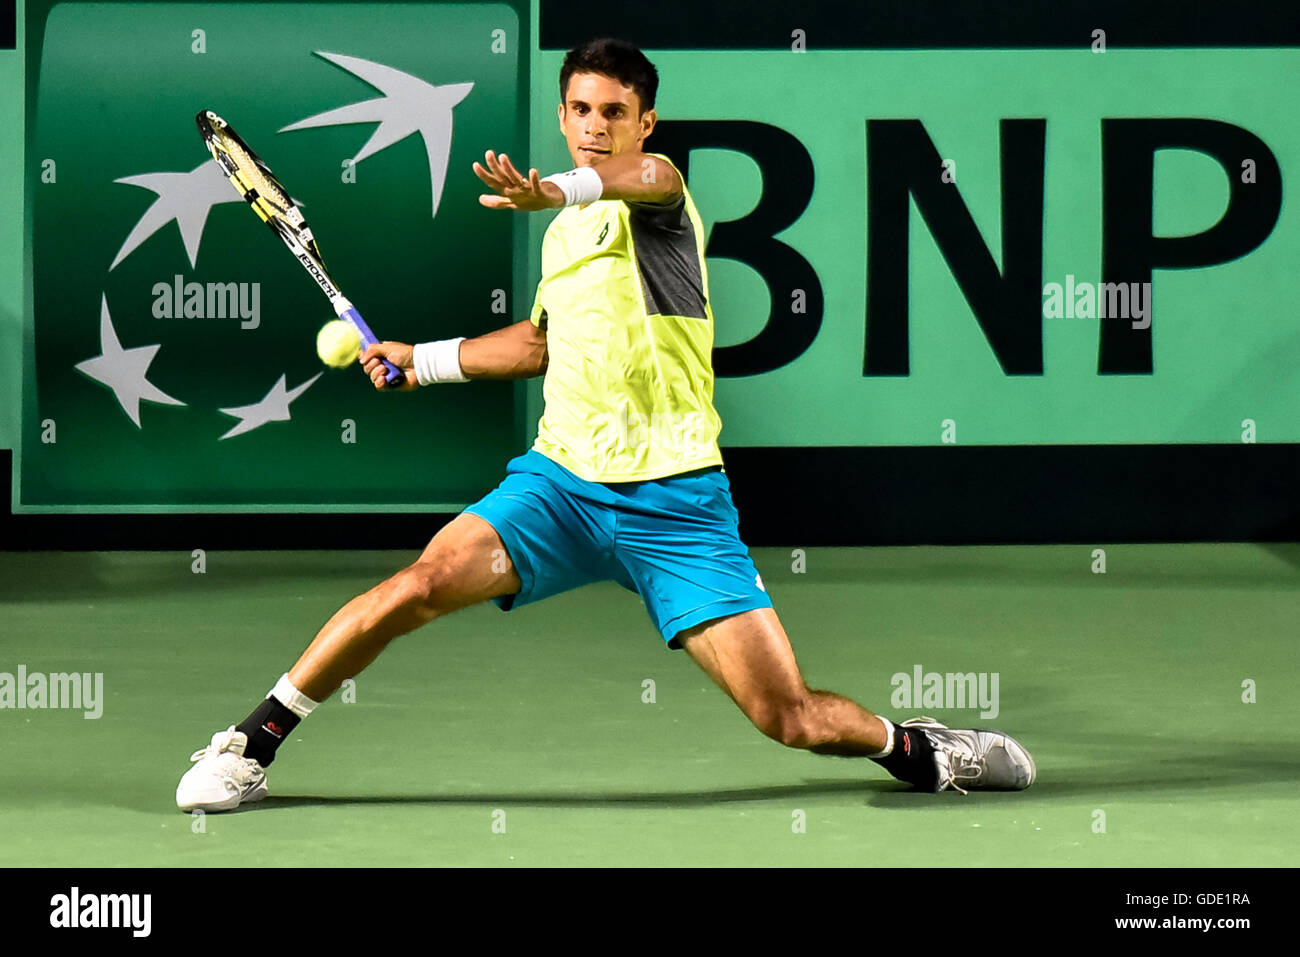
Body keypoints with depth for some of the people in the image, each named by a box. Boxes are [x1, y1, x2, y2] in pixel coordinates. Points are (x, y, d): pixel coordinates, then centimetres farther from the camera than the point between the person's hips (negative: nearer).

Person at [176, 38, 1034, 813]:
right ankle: (250, 746, -9)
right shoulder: (567, 230, 16)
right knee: (422, 584, -20)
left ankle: (920, 751, 18)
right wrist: (420, 360, 32)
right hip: (560, 480, 5)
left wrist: (554, 191, -53)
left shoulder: (656, 197, -4)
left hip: (675, 501, -5)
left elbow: (649, 176, -32)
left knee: (793, 718, -12)